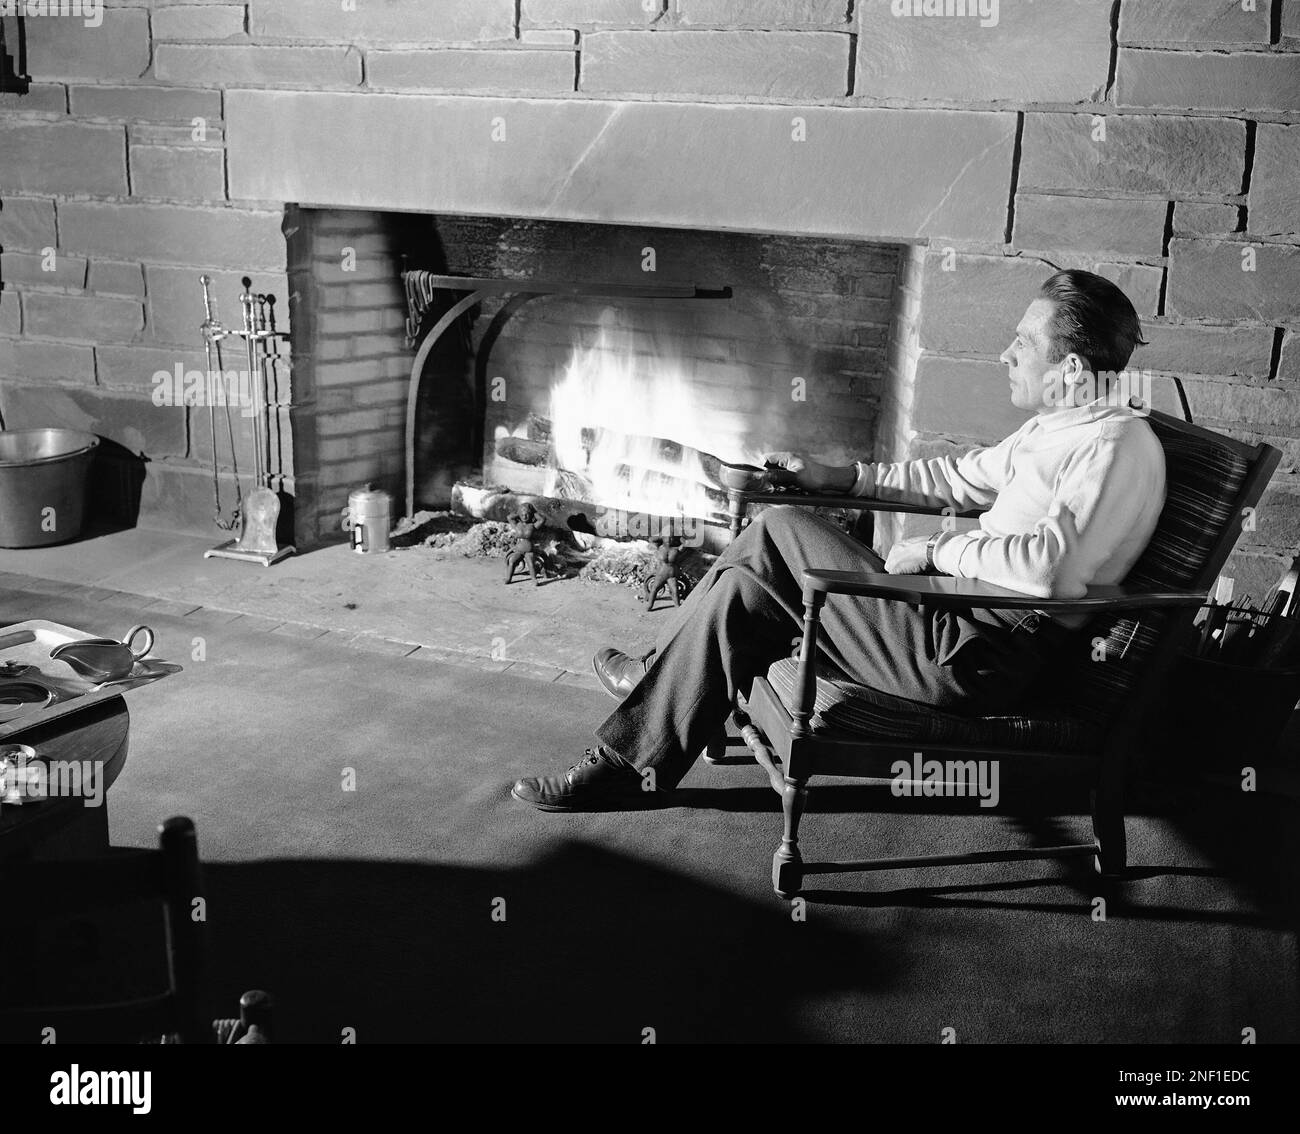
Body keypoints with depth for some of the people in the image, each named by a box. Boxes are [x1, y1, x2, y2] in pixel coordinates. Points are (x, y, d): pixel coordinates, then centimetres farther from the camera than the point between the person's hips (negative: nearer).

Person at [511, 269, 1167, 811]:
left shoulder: (1118, 446, -15)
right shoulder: (1063, 424, 17)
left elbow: (1050, 564, -29)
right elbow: (970, 475, 28)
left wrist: (939, 549, -16)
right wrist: (842, 478, 24)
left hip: (981, 658, -10)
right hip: (972, 622, 10)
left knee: (778, 534, -11)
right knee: (747, 589, 4)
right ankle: (626, 765, 13)